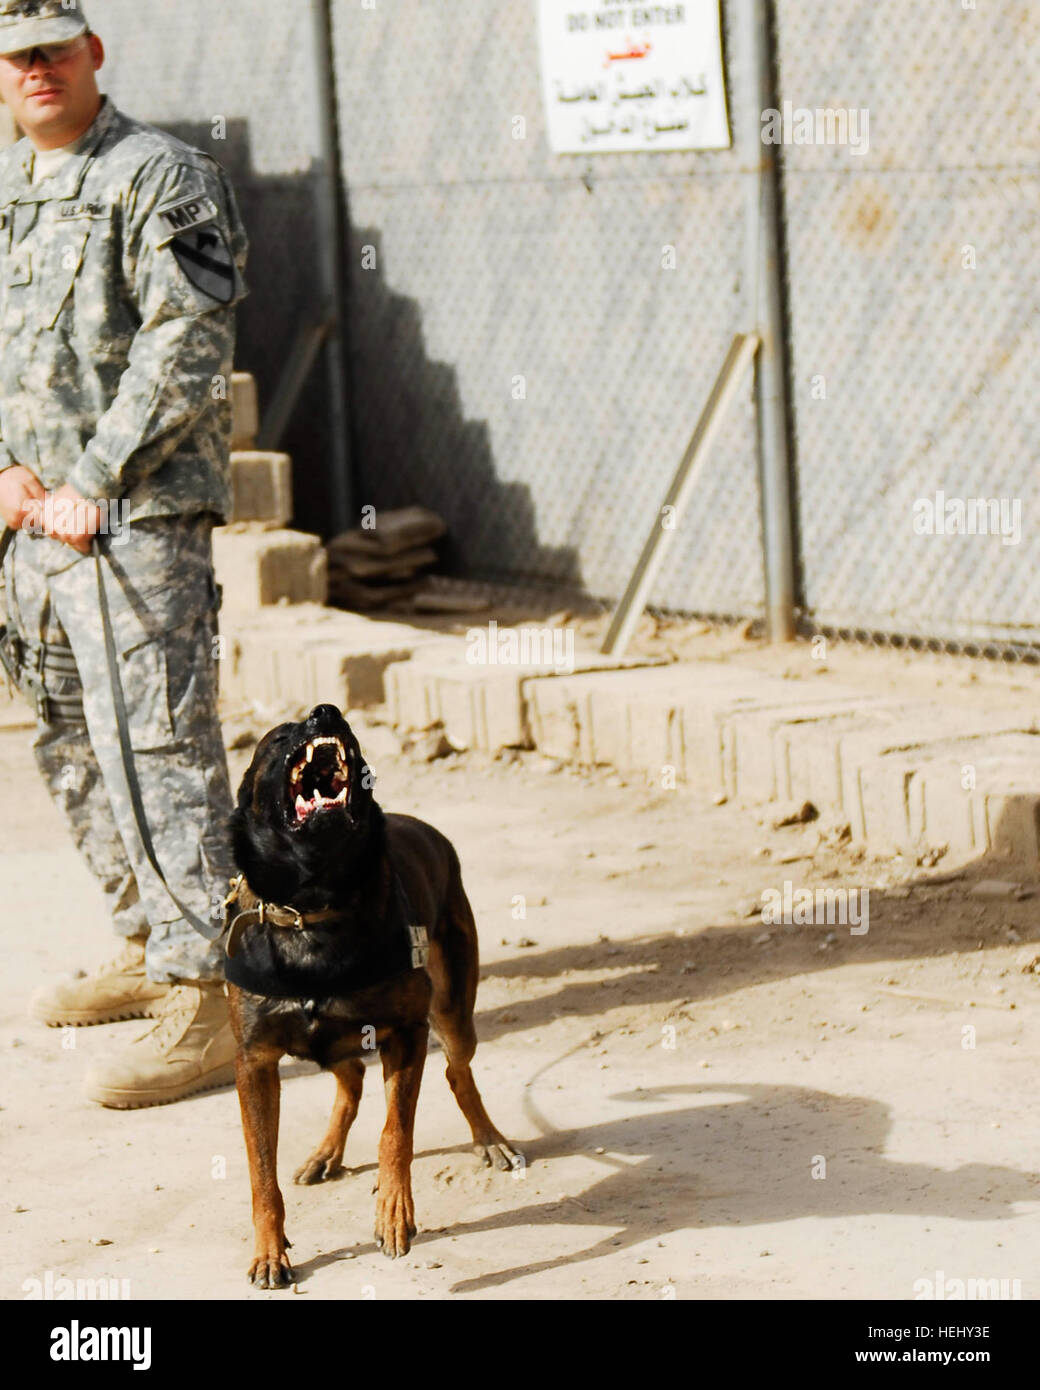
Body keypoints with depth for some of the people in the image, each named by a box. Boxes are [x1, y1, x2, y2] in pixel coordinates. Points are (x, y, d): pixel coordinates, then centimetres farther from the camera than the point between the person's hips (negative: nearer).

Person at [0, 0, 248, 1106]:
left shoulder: (160, 177, -8)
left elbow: (184, 353, -15)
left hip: (136, 517, -8)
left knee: (155, 753, -13)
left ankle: (203, 1007, -13)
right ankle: (150, 947, 31)